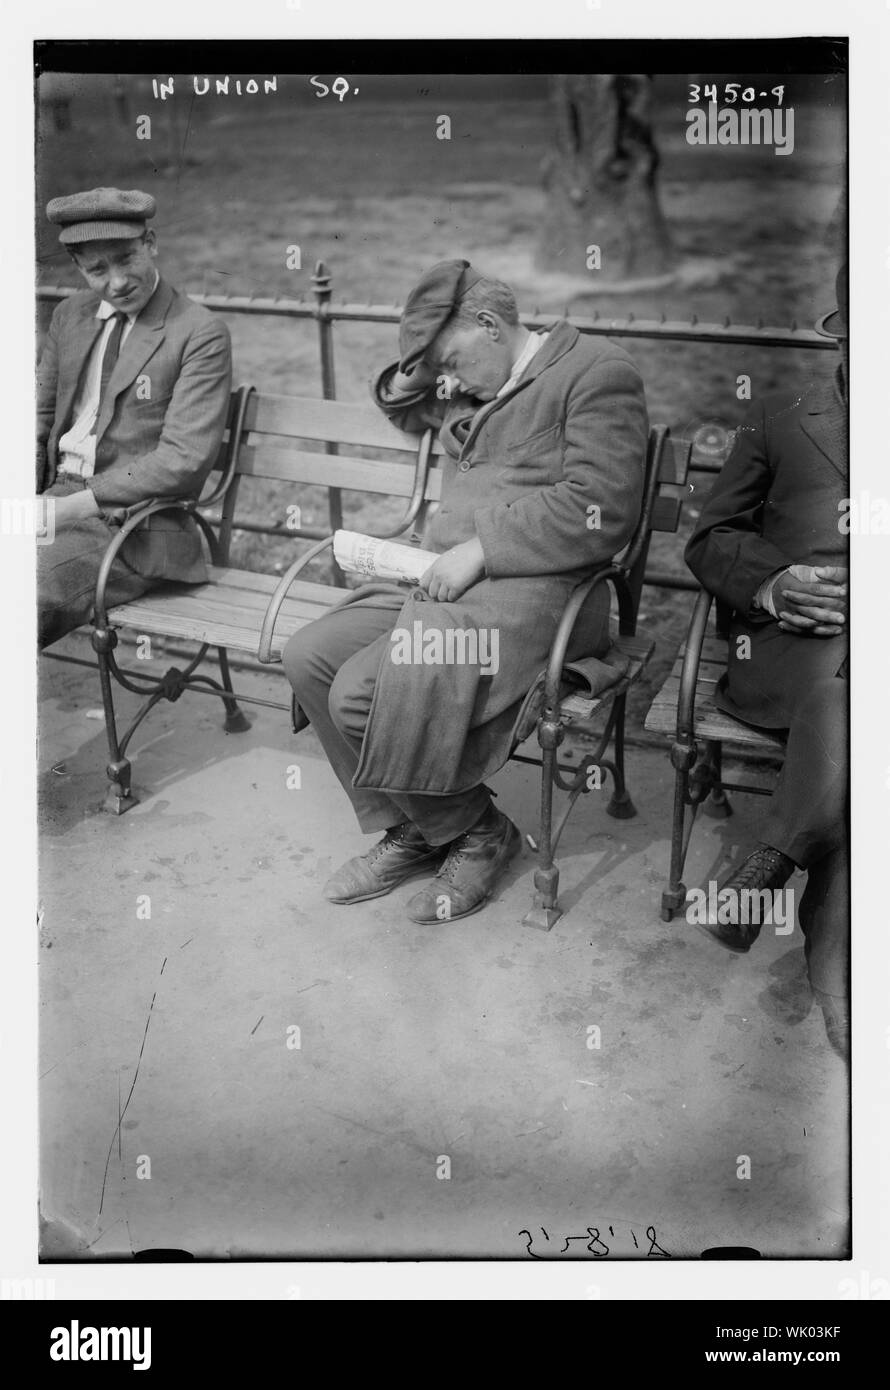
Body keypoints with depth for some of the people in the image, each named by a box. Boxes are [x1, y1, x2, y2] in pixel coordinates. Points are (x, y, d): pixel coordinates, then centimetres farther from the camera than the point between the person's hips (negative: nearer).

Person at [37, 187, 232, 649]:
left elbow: (184, 460, -15)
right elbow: (41, 417, 20)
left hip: (134, 527, -6)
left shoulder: (201, 334, -8)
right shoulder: (70, 315, 14)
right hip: (59, 498, 7)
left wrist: (75, 505, -18)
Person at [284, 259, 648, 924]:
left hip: (535, 588, -9)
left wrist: (478, 550, -19)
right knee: (308, 657, -5)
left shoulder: (598, 371, -5)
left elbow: (600, 510, -18)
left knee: (362, 692, -23)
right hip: (446, 578, 9)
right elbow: (401, 409, 43)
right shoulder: (470, 387, 21)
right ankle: (410, 831, 5)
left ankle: (478, 834, 0)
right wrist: (408, 375, 18)